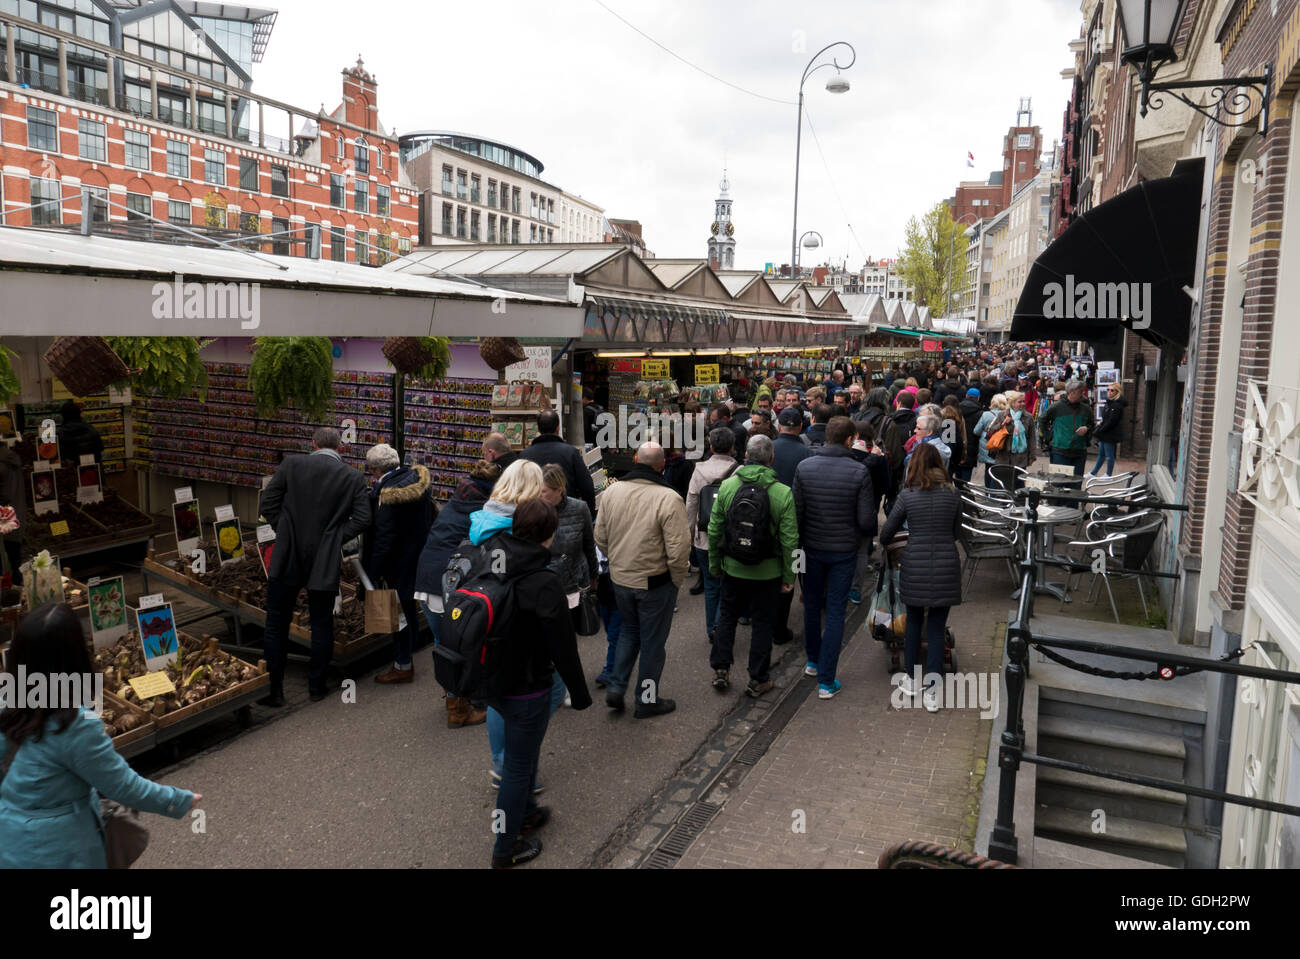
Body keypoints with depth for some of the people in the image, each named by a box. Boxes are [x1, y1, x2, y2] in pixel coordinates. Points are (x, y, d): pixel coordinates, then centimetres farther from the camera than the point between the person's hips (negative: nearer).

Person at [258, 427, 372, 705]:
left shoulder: (291, 465, -2)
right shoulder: (354, 477, -2)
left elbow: (268, 504, -2)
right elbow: (362, 520, -8)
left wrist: (285, 531, 8)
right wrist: (335, 538, 1)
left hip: (286, 559, 0)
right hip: (325, 564, 0)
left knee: (276, 625, 11)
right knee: (321, 625, 13)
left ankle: (274, 690, 16)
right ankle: (316, 686, 20)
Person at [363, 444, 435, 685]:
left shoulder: (387, 493, -23)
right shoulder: (416, 478, 0)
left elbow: (383, 537, -22)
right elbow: (431, 516, 11)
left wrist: (372, 574, -15)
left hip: (400, 563, -8)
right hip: (421, 555, 8)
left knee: (401, 610, 3)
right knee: (410, 608, 22)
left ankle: (403, 666, 15)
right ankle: (406, 654, 38)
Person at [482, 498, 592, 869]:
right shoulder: (544, 583, -27)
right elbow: (563, 646, -20)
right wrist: (580, 694, -6)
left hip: (490, 681, 7)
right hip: (526, 690, -7)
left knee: (521, 750, 29)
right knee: (519, 765, 11)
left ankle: (526, 812, 48)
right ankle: (506, 850, 28)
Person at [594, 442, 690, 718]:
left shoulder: (612, 491, -5)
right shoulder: (669, 499, -21)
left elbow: (600, 537, 4)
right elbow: (678, 550, -22)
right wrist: (677, 581, -5)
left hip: (620, 579, 5)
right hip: (655, 582, -5)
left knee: (629, 630, 27)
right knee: (652, 642, 12)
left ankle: (616, 687, 23)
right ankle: (647, 700, 25)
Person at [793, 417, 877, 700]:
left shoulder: (804, 467, -9)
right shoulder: (859, 472, -15)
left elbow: (796, 512, -7)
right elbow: (866, 520, -13)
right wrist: (860, 533, 10)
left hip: (812, 548, 2)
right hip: (844, 550, -2)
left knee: (812, 606, 21)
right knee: (836, 613, 5)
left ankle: (813, 662, 38)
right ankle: (826, 681, 7)